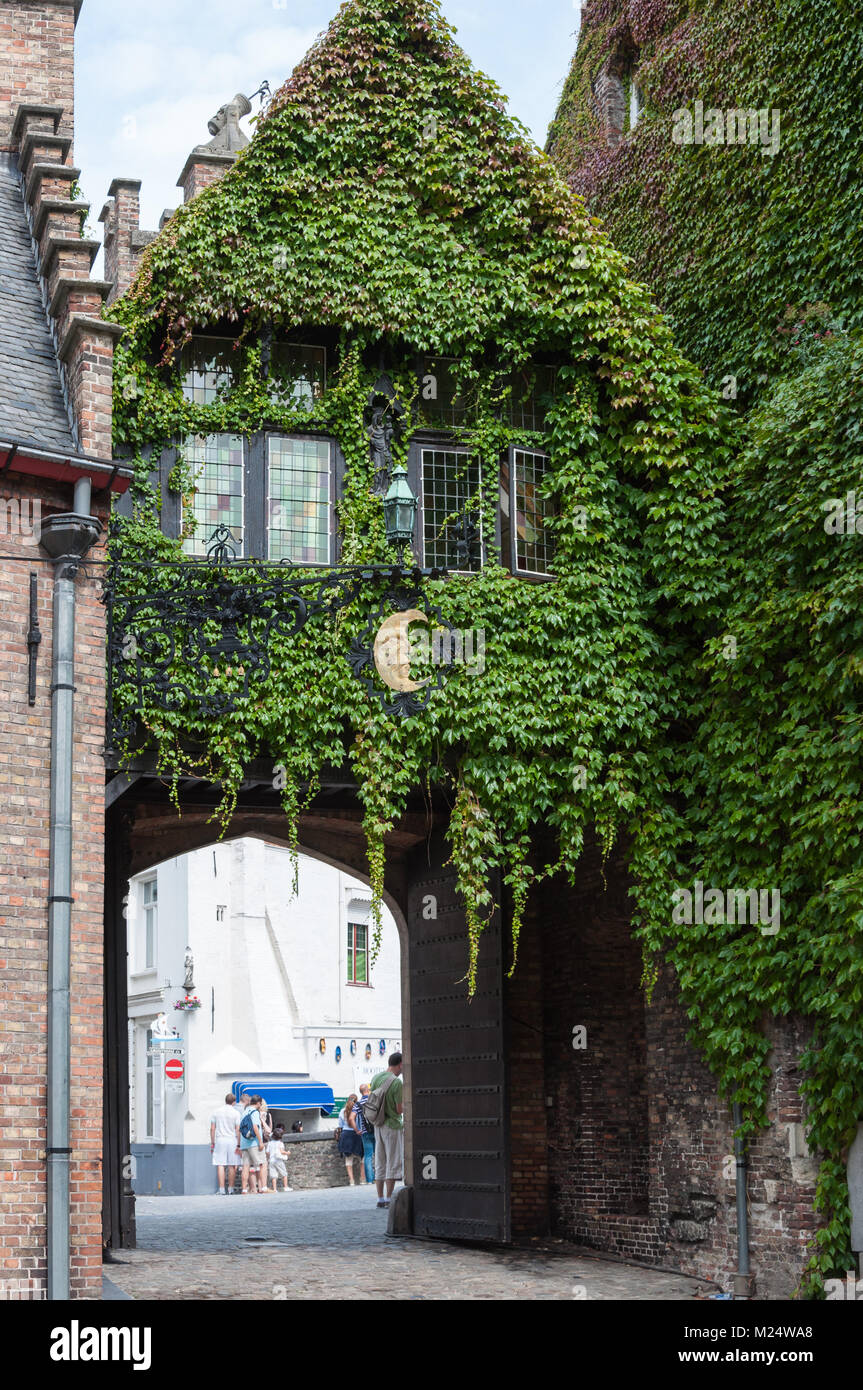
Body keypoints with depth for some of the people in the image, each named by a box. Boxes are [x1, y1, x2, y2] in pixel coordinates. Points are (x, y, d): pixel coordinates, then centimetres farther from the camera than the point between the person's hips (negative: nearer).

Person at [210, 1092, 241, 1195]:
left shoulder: (216, 1112, 6)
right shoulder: (235, 1113, 0)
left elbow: (212, 1129, 5)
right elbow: (238, 1130, -3)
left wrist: (212, 1143, 10)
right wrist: (238, 1145, 0)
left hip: (220, 1140, 1)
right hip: (232, 1140, -1)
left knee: (220, 1165, -2)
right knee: (232, 1166, 6)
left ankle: (222, 1189, -9)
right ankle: (230, 1189, 8)